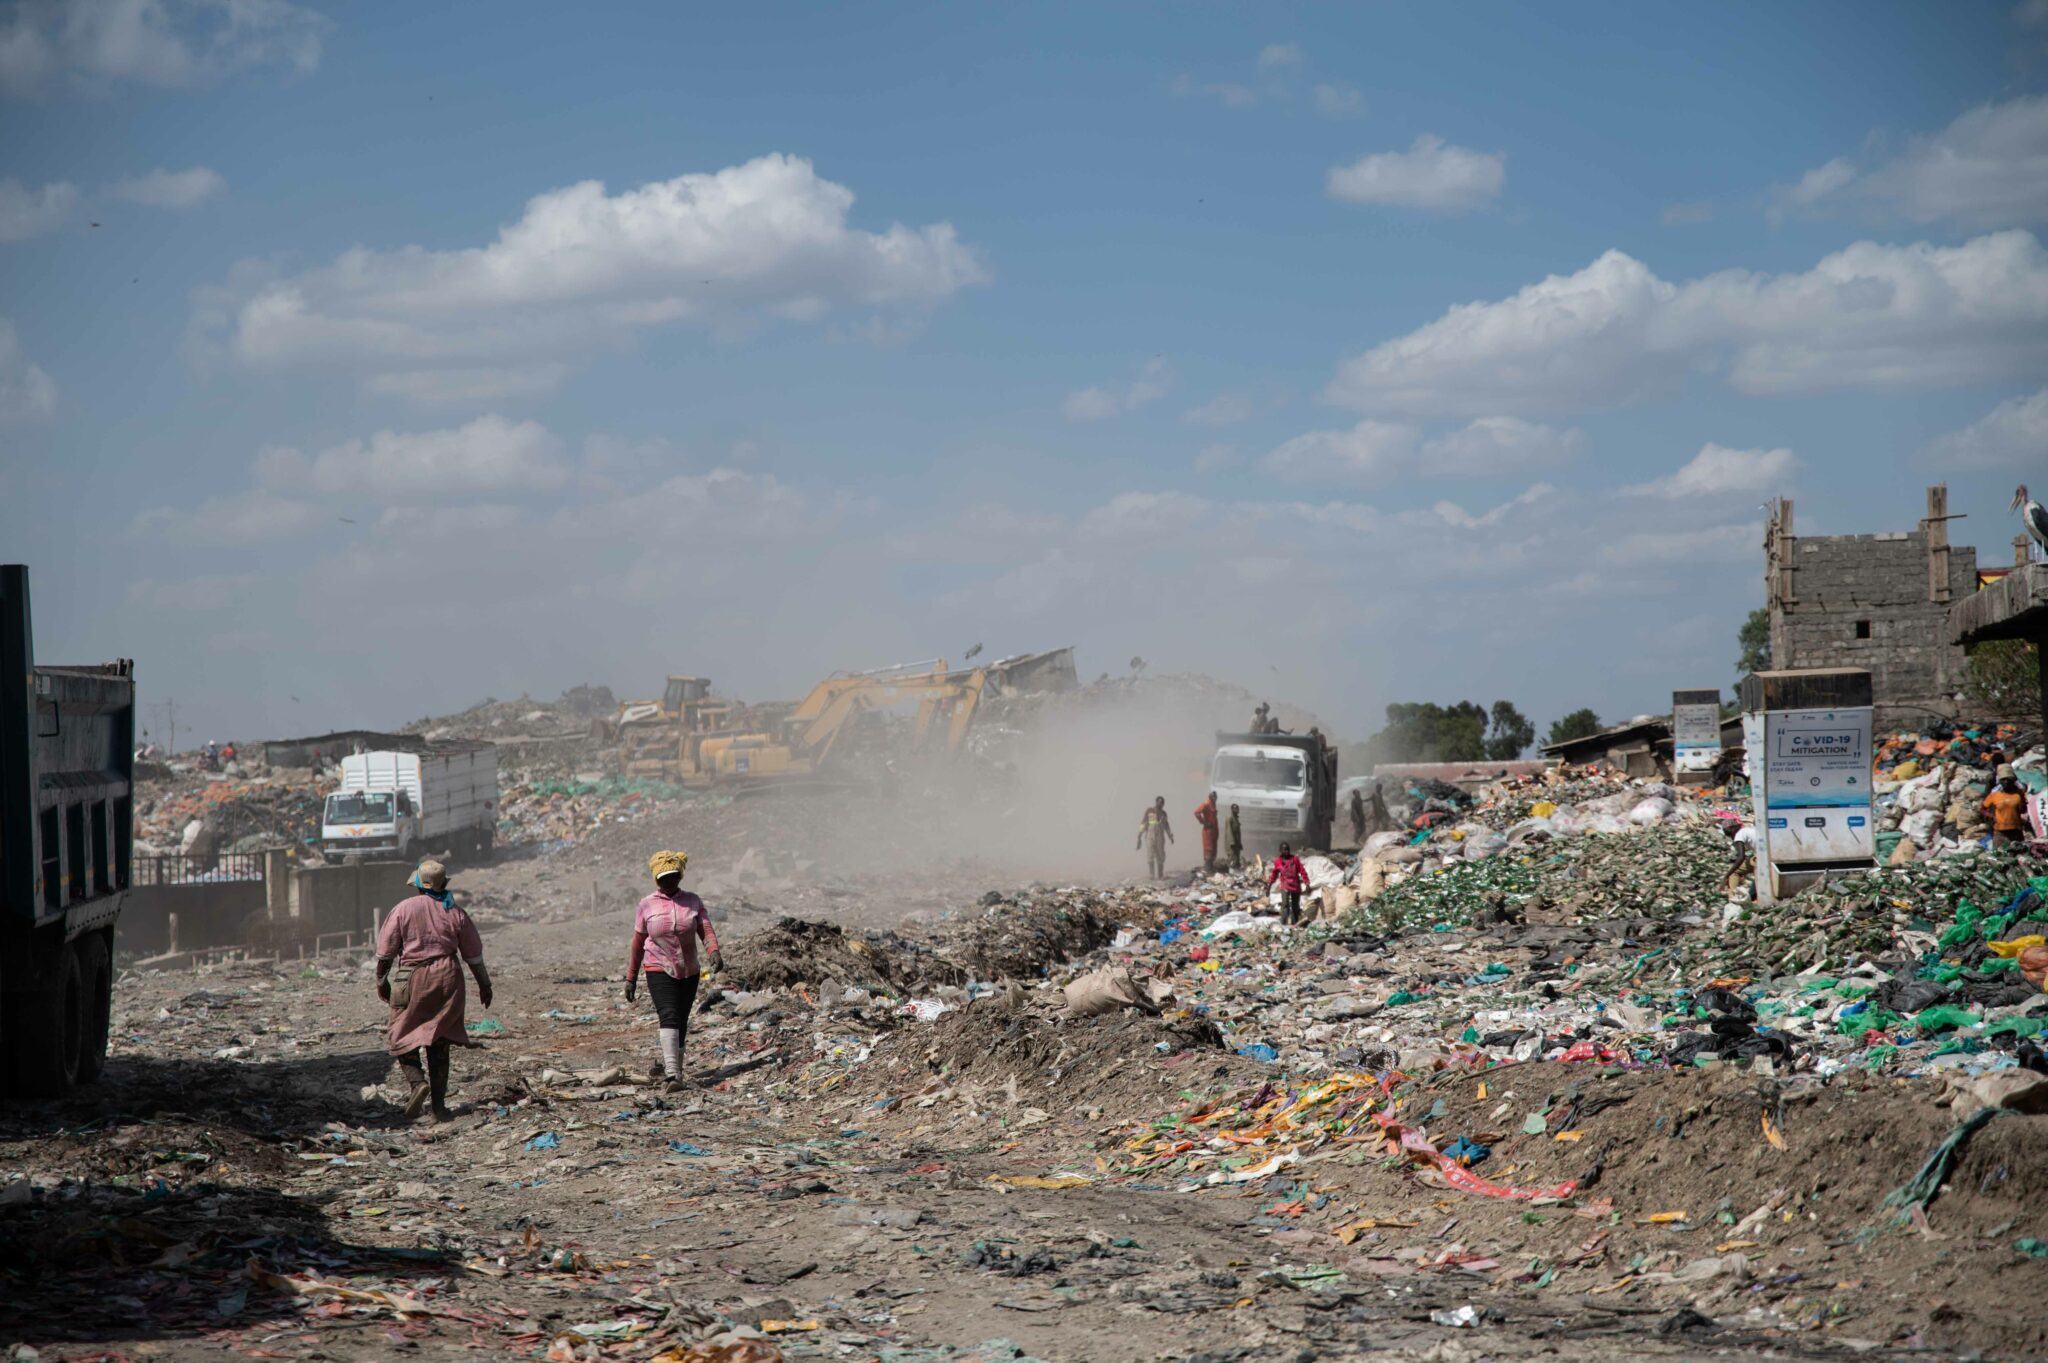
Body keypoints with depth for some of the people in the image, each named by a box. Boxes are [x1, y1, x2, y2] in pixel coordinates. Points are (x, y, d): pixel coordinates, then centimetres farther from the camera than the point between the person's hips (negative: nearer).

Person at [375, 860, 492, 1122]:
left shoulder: (403, 909, -5)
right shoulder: (455, 913, 2)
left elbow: (386, 951, -1)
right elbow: (473, 955, 8)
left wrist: (381, 980, 12)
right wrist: (484, 985, 20)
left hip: (411, 979, -2)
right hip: (447, 980, 2)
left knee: (402, 1038, 9)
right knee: (439, 1043, 9)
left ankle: (417, 1081, -15)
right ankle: (438, 1103, 7)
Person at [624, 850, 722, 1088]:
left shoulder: (693, 902, 4)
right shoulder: (646, 905, 1)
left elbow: (706, 931, -7)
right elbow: (637, 943, 7)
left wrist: (714, 952, -28)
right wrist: (631, 978, 8)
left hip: (689, 972, 3)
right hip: (659, 971, -3)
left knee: (681, 1022, 9)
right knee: (669, 1018, -19)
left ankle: (670, 1067, 27)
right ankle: (673, 1074, -30)